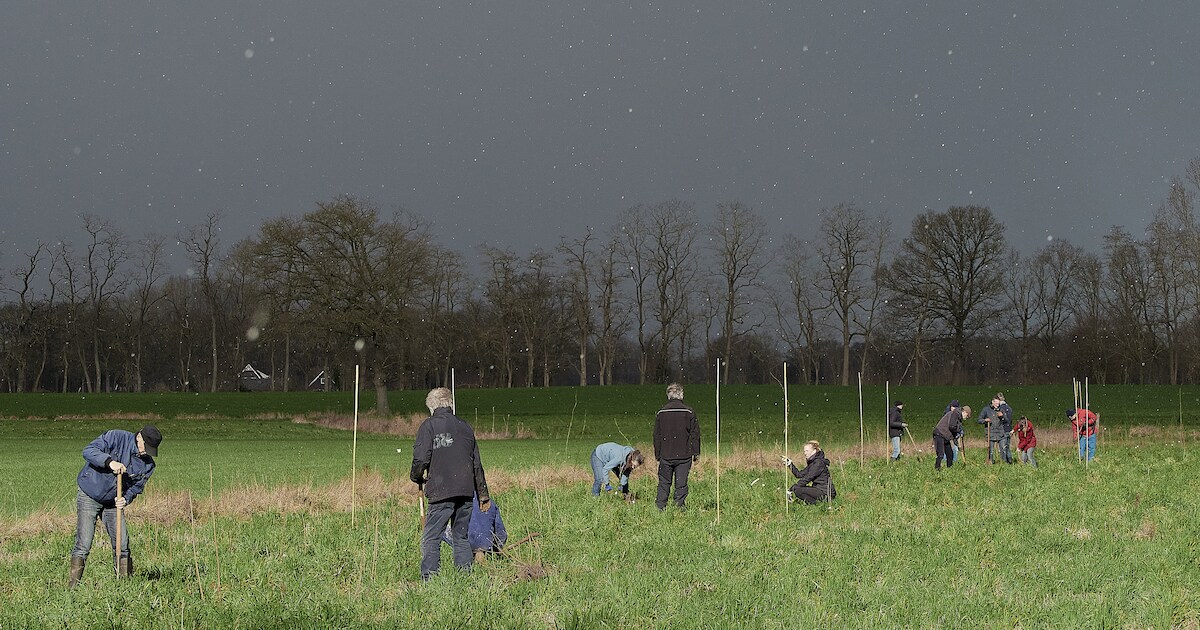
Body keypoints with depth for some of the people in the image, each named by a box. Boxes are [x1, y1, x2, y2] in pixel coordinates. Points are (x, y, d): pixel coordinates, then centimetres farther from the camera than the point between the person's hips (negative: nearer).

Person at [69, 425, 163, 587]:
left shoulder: (148, 464, -2)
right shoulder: (116, 437, -18)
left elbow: (136, 487, 3)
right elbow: (89, 451, -25)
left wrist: (126, 499, -17)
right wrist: (110, 461, -38)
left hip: (113, 502, 5)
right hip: (89, 496, -5)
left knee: (122, 544, 2)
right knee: (83, 543, -11)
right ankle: (73, 584, -6)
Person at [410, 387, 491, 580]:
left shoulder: (429, 426, -1)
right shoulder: (464, 427, 16)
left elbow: (421, 458, -10)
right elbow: (477, 464, 18)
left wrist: (416, 478, 11)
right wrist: (483, 495, 24)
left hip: (441, 492, -5)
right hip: (466, 492, 5)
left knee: (430, 538, -3)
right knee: (461, 537, 12)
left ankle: (429, 578, -12)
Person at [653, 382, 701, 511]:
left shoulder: (661, 413, 3)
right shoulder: (689, 412, -3)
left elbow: (657, 436, 8)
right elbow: (695, 434, 0)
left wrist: (657, 455, 15)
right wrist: (696, 453, 7)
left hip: (666, 455, 1)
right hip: (684, 455, -1)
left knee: (664, 483, 9)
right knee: (681, 484, 3)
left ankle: (661, 507, 7)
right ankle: (679, 506, 1)